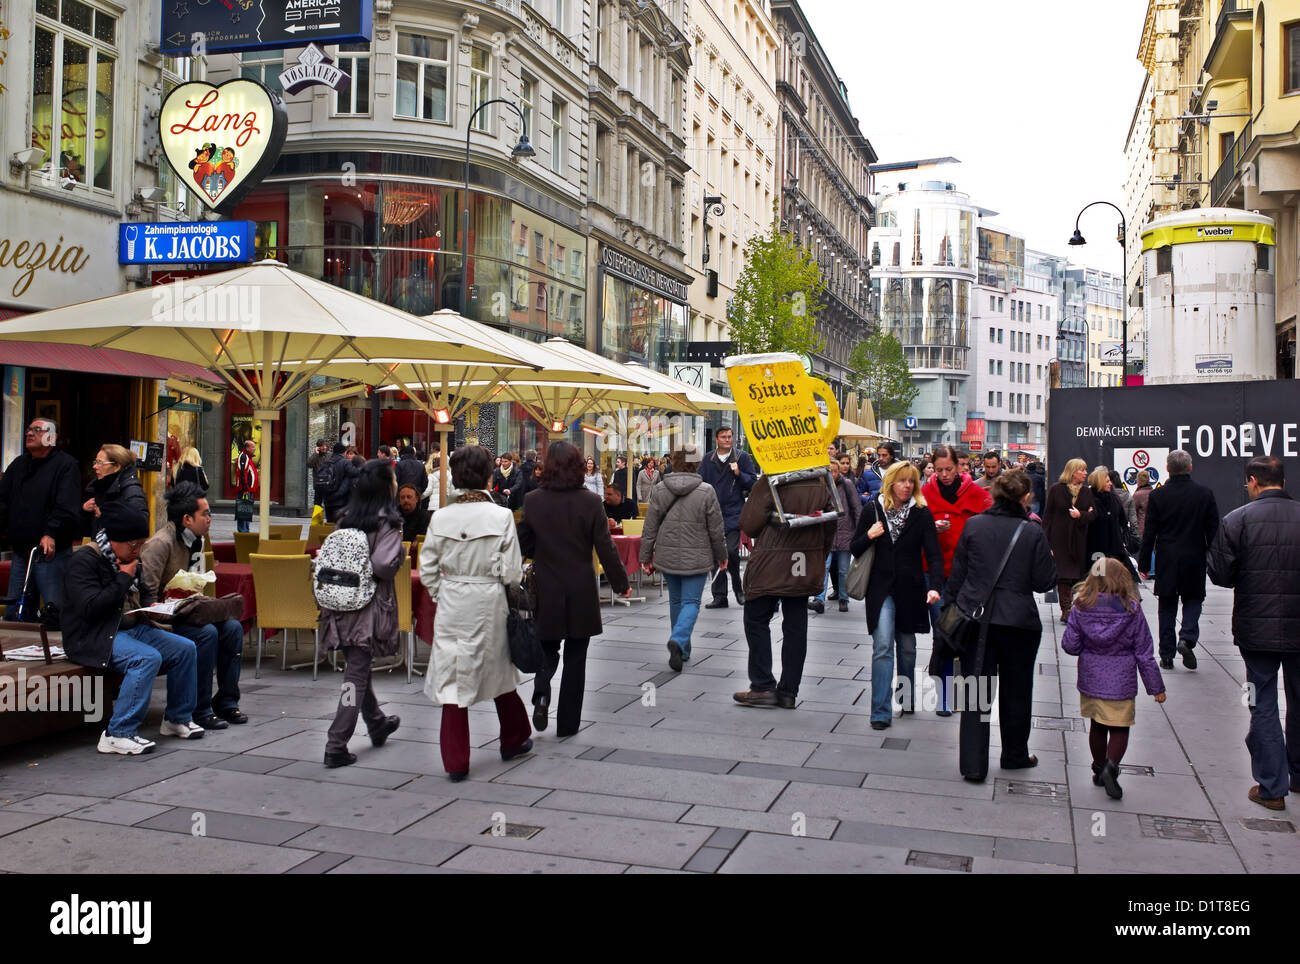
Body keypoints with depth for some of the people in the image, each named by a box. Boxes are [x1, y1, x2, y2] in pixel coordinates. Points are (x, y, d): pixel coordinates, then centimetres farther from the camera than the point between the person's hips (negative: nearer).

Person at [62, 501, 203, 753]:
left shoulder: (128, 558, 14)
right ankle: (118, 735, -28)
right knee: (148, 658, -32)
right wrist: (124, 578, -17)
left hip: (131, 628, 9)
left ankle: (177, 718, 10)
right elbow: (90, 609, -25)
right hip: (93, 638, -9)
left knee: (185, 648, -3)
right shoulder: (84, 560, -13)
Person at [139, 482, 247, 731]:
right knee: (207, 632, -29)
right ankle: (200, 710, -19)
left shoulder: (196, 541, 11)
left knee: (232, 627, -10)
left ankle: (226, 701, -2)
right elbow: (147, 596, -22)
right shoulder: (161, 543, -17)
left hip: (185, 611, 9)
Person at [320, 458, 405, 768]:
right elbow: (383, 563, -23)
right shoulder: (388, 522, -12)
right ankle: (337, 746, -2)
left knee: (357, 667, 20)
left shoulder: (345, 519, 6)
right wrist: (401, 554, -5)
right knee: (357, 674, -1)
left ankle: (377, 725, 40)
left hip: (343, 604, 7)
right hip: (369, 606, -6)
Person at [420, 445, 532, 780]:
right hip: (489, 602, -1)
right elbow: (511, 572, -11)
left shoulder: (440, 517, -6)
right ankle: (513, 740, 37)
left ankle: (456, 762, 9)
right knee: (499, 670, 19)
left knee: (453, 676, 7)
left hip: (452, 604, 1)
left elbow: (427, 569, 0)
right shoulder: (501, 516, -12)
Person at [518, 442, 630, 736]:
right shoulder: (590, 502, -10)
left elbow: (523, 544, 2)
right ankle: (568, 723, 15)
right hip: (581, 592, -1)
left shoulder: (533, 501, -6)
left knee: (547, 648, 18)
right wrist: (621, 582, 3)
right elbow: (605, 548, -8)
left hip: (545, 590, 1)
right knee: (575, 657, 10)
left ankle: (541, 694, -10)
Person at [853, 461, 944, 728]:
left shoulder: (921, 513, -1)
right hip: (881, 588, -1)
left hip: (910, 588, 1)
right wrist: (869, 536, -15)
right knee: (882, 646, -11)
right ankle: (881, 712, -10)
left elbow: (934, 553, -8)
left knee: (907, 647, 12)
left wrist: (935, 586, -23)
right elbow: (854, 550, 6)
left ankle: (907, 700, 32)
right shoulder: (873, 510, 1)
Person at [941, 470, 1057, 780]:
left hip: (976, 617, 1)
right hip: (1018, 622, -1)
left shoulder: (973, 525, -3)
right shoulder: (1033, 533, -9)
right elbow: (1043, 582, -4)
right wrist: (1049, 559, 15)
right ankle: (1015, 755, 32)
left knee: (974, 692, 5)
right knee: (1015, 691, 17)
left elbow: (957, 574, 2)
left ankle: (973, 765, 3)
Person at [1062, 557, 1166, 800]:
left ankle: (1099, 770, 28)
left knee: (1097, 726, 18)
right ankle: (1111, 766, -14)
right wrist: (1156, 687, 4)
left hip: (1090, 679, 2)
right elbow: (1144, 653, -5)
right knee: (1120, 728, 7)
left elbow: (1070, 645, -5)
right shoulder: (1132, 611, -11)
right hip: (1120, 681, -2)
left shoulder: (1081, 608, -9)